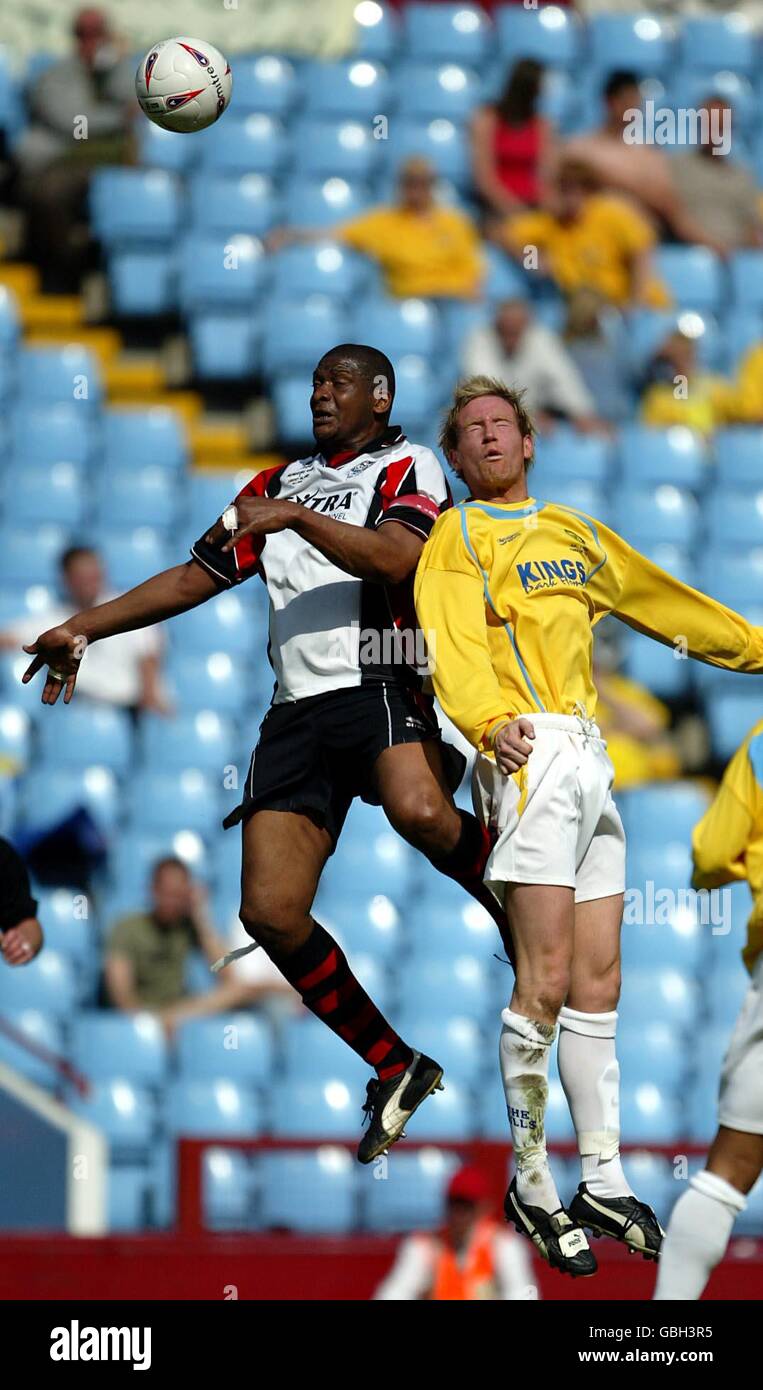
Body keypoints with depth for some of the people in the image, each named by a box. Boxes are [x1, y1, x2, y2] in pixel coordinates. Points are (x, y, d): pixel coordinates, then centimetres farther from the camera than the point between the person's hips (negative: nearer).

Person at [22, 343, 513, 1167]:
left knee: (419, 811, -39)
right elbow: (196, 576, 28)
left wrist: (297, 518, -19)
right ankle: (395, 1069, 6)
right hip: (300, 708, 6)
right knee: (270, 911, -6)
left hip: (384, 688, -6)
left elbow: (395, 557, -13)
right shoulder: (279, 484, 25)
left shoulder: (408, 467, 6)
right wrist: (82, 629, 24)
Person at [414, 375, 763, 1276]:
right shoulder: (457, 536, 4)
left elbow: (660, 601, 37)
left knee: (597, 981, 7)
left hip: (589, 754, 7)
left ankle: (603, 1180, 12)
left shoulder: (573, 532, 25)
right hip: (529, 753, -7)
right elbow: (453, 641, -12)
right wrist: (489, 721, -31)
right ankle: (531, 1183, -7)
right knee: (545, 981, -13)